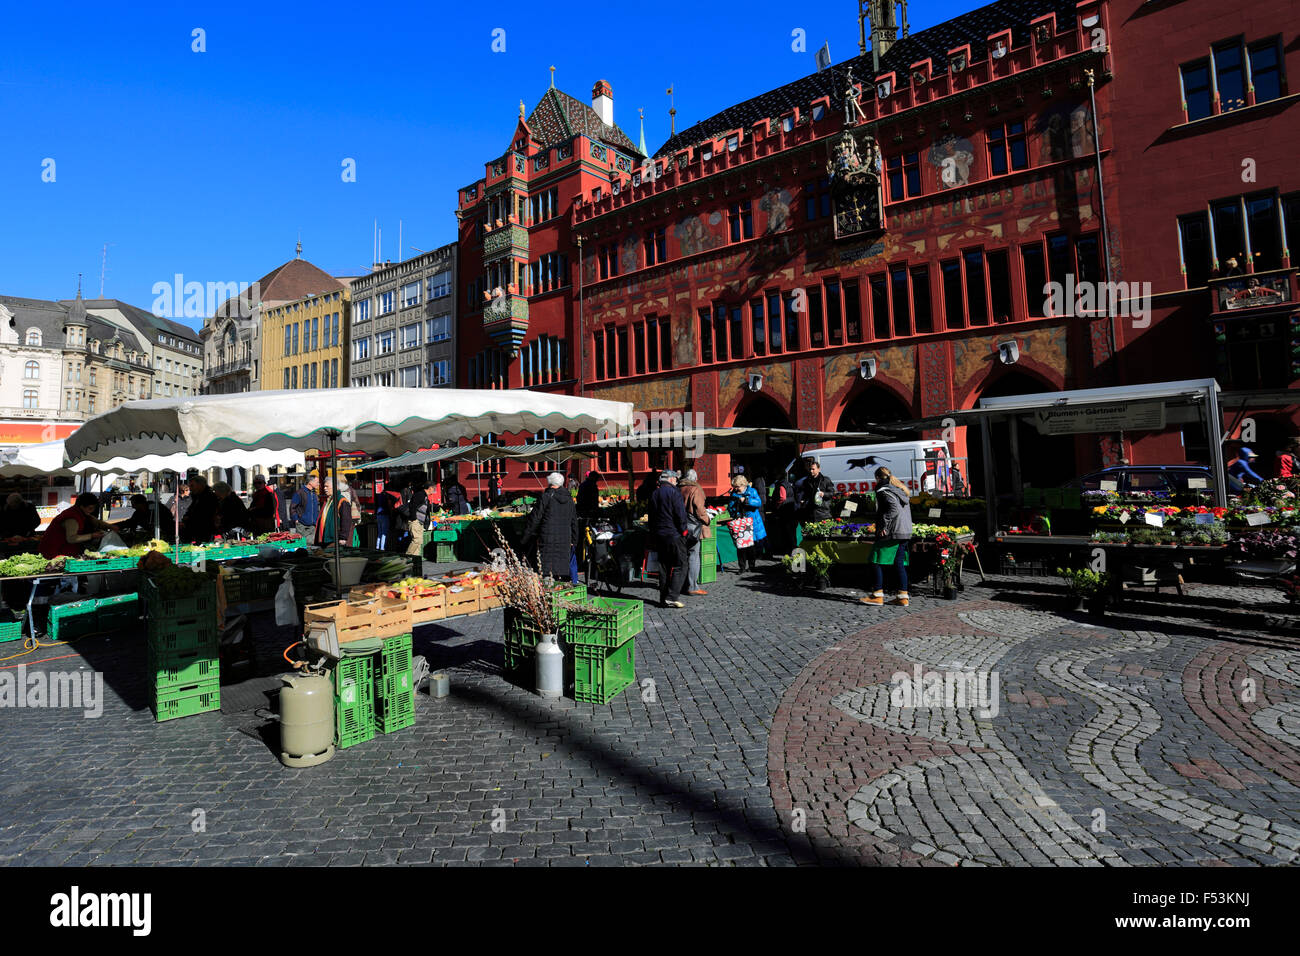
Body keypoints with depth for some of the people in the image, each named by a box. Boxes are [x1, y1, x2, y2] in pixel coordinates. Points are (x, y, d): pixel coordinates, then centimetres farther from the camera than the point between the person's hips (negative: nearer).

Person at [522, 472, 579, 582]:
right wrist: (573, 540, 22)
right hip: (565, 539, 5)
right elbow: (574, 521, 15)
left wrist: (525, 538, 3)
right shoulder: (569, 499, 10)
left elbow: (535, 518, -6)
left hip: (547, 538, -5)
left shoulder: (545, 497, -7)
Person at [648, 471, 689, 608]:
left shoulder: (654, 494, 14)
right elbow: (680, 514, -16)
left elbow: (651, 516, 17)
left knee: (664, 567, 11)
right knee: (679, 566, -2)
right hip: (674, 535, -7)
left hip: (659, 535, 7)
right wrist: (683, 530, -4)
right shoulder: (674, 492, -9)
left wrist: (653, 535, 20)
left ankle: (663, 599, 13)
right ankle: (672, 597, -10)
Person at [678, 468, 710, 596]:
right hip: (693, 526, -7)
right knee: (693, 556, -3)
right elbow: (699, 509, -15)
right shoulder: (695, 490, -13)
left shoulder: (678, 489, 8)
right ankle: (692, 587, -1)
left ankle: (684, 584, 22)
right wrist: (706, 520, 1)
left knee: (684, 555, 15)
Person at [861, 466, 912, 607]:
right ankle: (903, 597, 11)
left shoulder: (884, 491, -9)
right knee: (899, 563, 11)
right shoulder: (900, 489, 18)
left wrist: (883, 525, -19)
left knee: (877, 560, -1)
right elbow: (907, 507, 17)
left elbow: (894, 508, -23)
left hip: (891, 533, -9)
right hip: (905, 532, 9)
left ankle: (877, 595, 2)